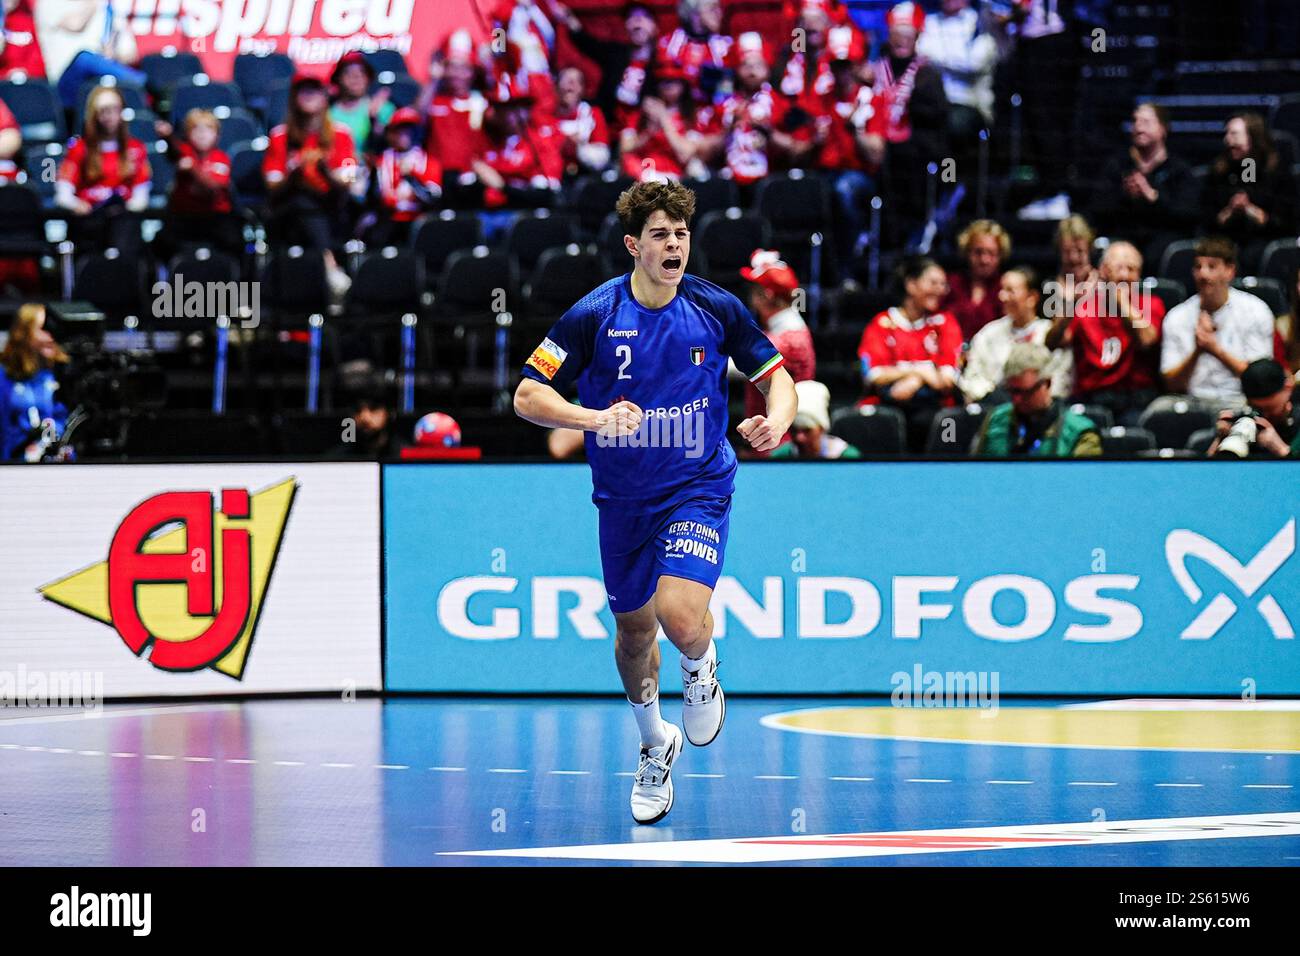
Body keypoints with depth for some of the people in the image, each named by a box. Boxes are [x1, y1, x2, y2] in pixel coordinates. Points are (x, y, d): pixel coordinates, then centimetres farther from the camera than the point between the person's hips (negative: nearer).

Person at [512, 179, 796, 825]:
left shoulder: (717, 309, -9)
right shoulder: (593, 316, -12)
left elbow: (777, 377, 3)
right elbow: (527, 395, -12)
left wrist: (776, 421, -19)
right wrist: (596, 417, -30)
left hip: (698, 487, -2)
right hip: (622, 497, 2)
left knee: (681, 616, -23)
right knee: (634, 630, 15)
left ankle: (700, 668, 15)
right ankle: (654, 745, 42)